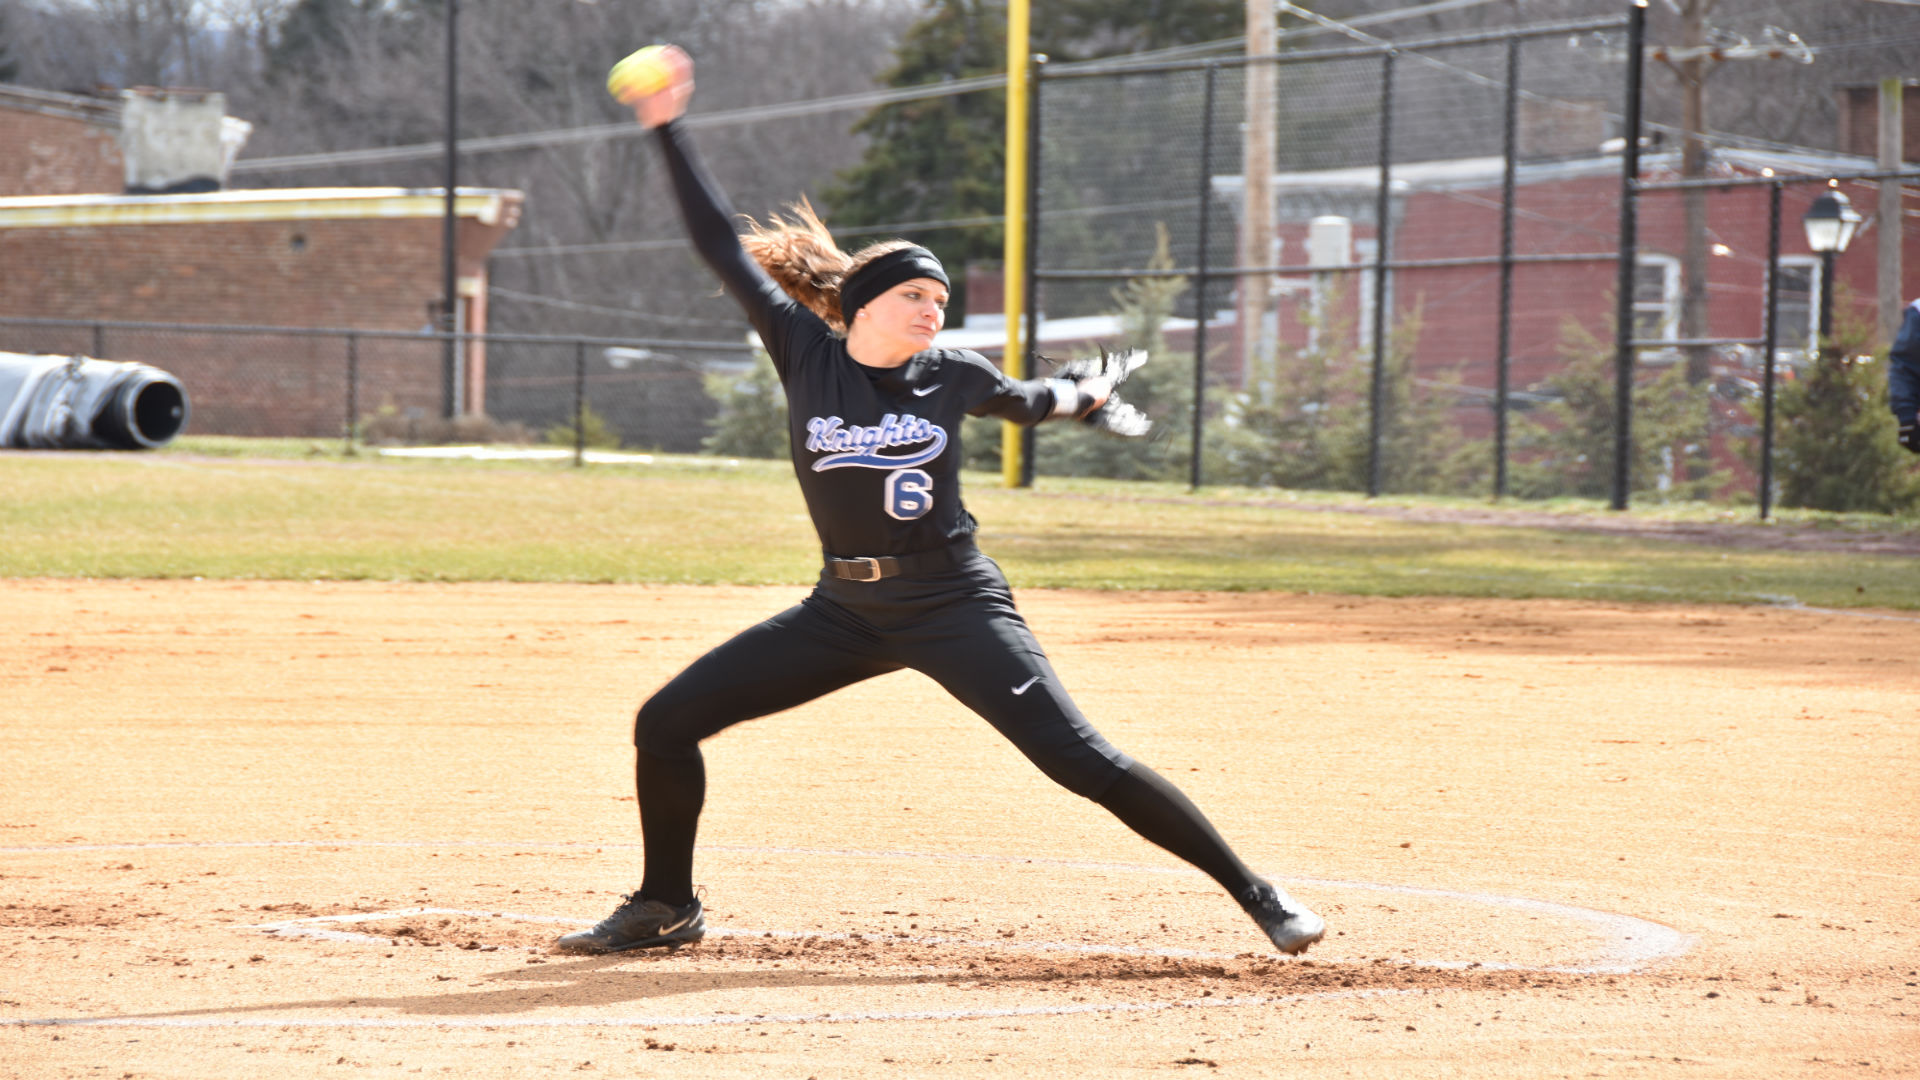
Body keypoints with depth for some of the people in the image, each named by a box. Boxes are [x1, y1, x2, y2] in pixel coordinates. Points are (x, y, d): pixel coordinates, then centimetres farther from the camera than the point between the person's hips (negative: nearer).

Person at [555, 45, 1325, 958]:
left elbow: (1023, 401, 22)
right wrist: (669, 131, -7)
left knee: (1079, 759, -14)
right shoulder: (807, 354, -3)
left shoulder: (951, 377, -3)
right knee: (667, 722, -3)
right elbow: (723, 247, -4)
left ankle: (1253, 893, -8)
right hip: (845, 609, 3)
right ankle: (666, 906, 17)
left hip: (954, 606, -2)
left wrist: (1086, 398, 38)